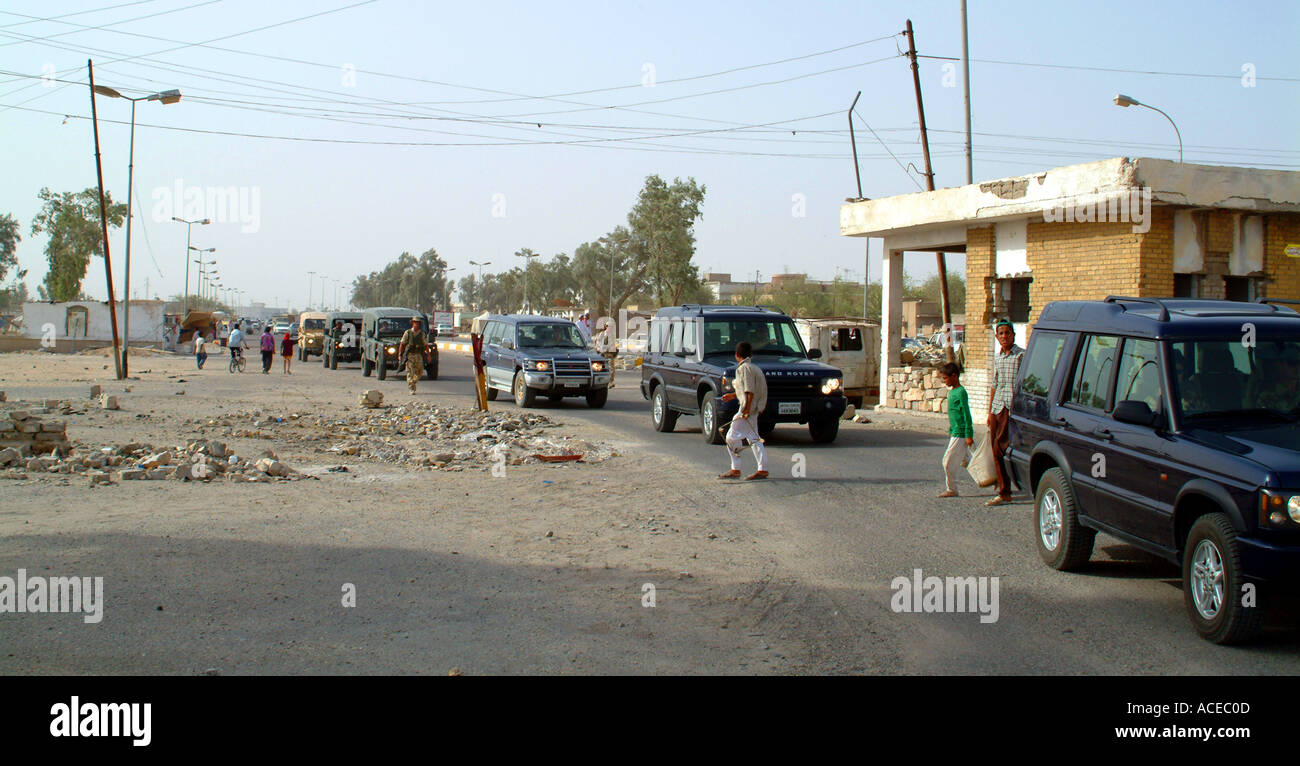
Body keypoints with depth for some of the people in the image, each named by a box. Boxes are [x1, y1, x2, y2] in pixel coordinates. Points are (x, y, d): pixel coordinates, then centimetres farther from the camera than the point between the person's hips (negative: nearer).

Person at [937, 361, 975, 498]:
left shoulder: (961, 392, -14)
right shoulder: (951, 392, 14)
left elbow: (967, 414, -16)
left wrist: (969, 435, -18)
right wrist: (950, 431, 26)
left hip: (960, 434, -9)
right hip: (955, 433, 9)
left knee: (948, 461, -6)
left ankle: (951, 489, 3)